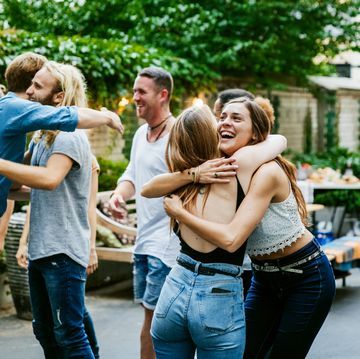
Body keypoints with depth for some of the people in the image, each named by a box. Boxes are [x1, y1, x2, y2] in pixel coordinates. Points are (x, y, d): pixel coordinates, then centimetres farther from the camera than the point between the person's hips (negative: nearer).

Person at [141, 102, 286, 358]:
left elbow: (146, 189, 18)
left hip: (174, 291, 4)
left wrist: (190, 173, 3)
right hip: (220, 299, -4)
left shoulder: (185, 184, 1)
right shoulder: (238, 166, -6)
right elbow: (279, 140, 11)